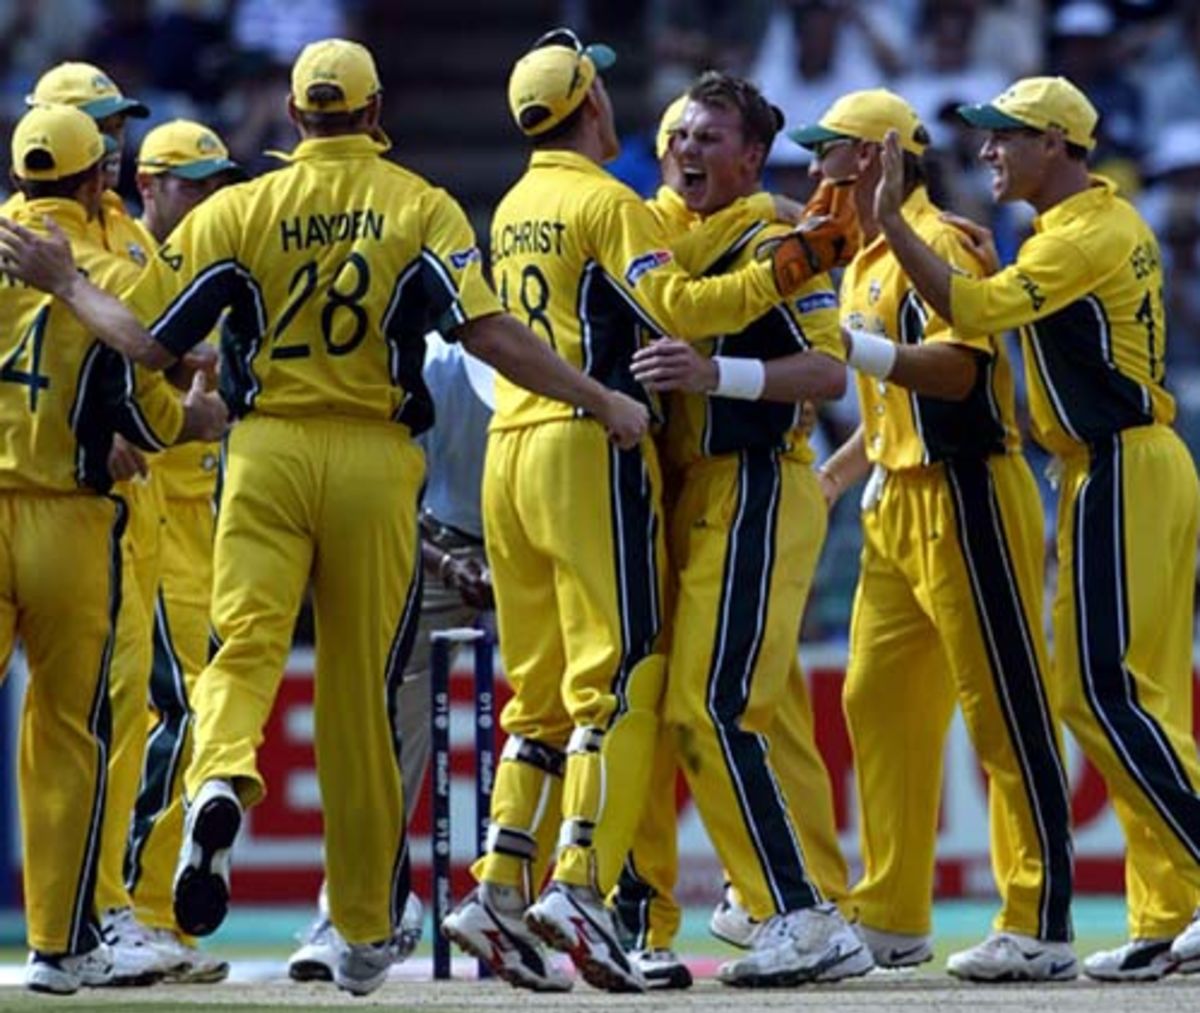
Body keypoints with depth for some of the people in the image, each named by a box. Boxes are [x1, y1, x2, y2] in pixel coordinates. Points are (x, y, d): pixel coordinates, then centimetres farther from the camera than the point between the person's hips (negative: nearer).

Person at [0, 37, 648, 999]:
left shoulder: (239, 209, 3)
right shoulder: (422, 208, 1)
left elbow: (149, 341, 4)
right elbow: (489, 332, -11)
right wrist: (604, 402, -4)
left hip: (267, 451, 0)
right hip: (374, 456, 0)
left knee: (245, 642, -6)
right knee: (362, 689, 9)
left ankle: (219, 784, -42)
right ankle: (365, 929, 18)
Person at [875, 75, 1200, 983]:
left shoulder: (1084, 238, -15)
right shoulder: (1117, 222, 16)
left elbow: (969, 311, -24)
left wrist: (892, 223, -22)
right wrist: (996, 266, 12)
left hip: (1120, 474, -10)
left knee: (1106, 692, -11)